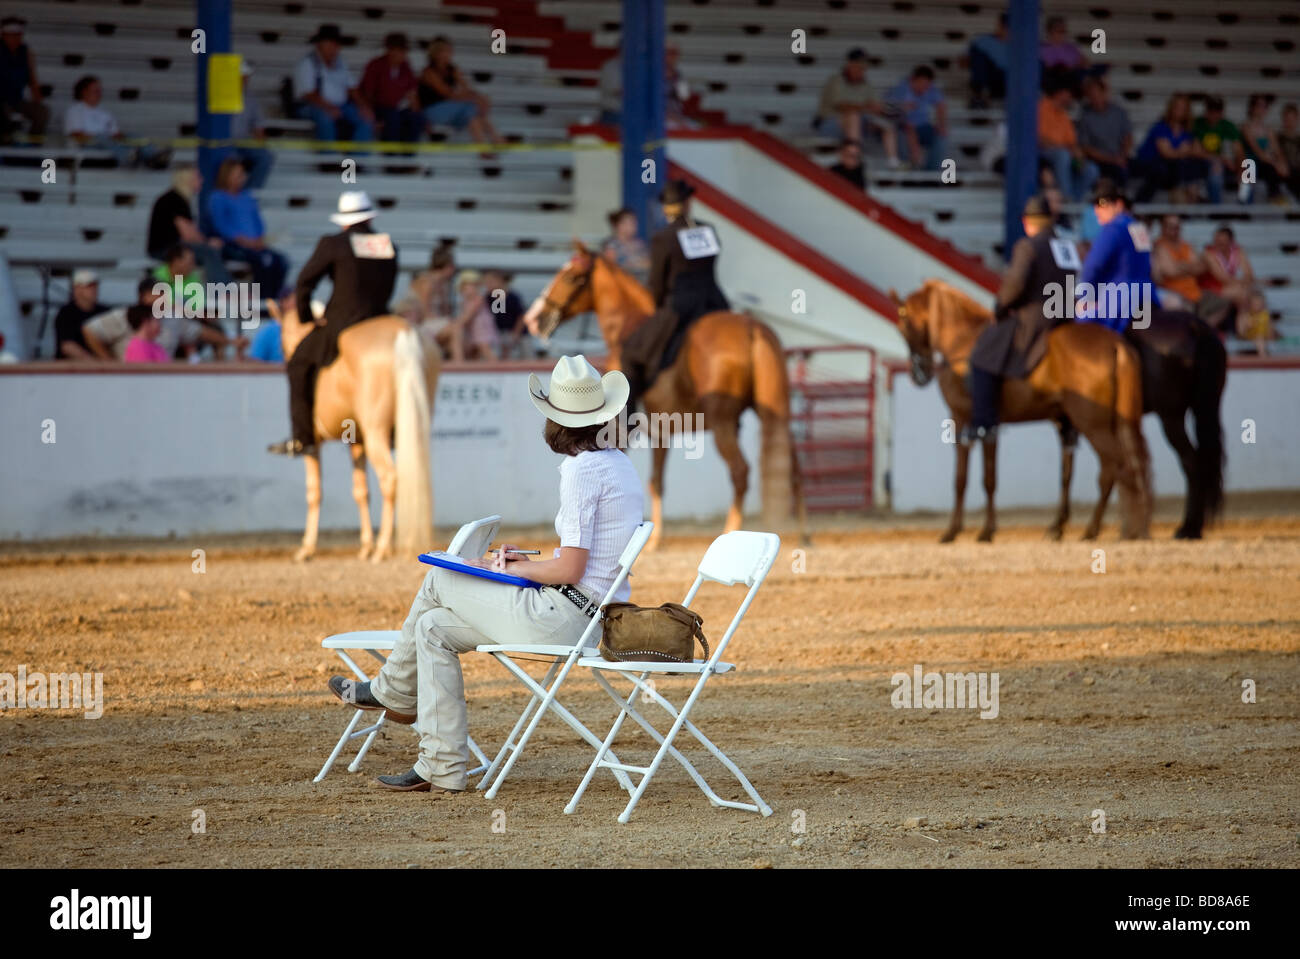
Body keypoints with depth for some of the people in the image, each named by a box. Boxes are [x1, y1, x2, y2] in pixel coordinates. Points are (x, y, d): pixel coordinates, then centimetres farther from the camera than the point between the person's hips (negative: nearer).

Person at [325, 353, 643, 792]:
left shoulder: (581, 469, -17)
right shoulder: (618, 463, 13)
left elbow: (570, 570, -20)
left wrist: (514, 569, -3)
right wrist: (533, 561, 13)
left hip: (564, 616, -9)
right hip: (593, 614, 9)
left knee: (438, 581, 5)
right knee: (434, 628, 13)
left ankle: (393, 690, 28)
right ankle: (441, 770, 14)